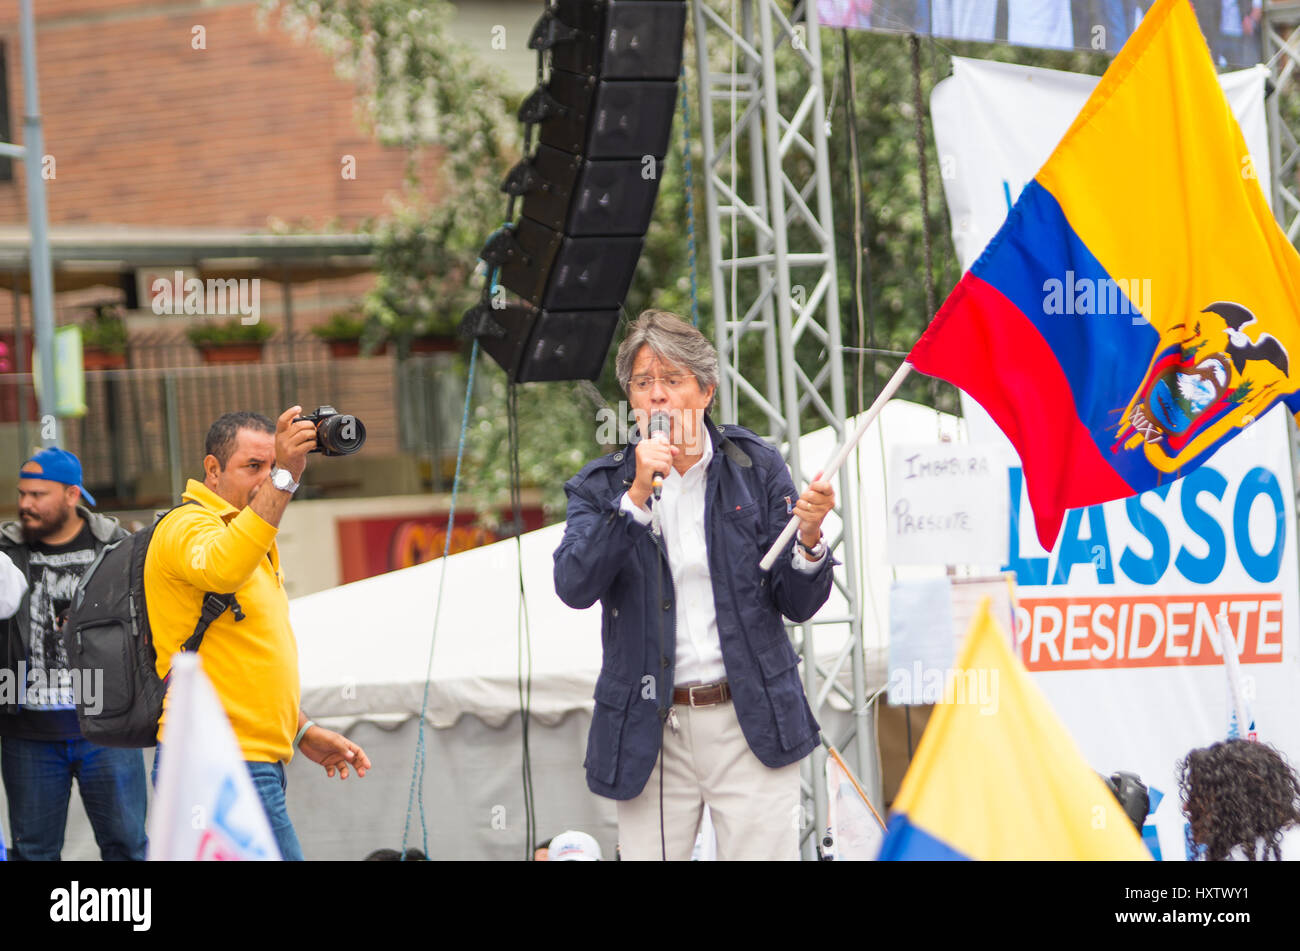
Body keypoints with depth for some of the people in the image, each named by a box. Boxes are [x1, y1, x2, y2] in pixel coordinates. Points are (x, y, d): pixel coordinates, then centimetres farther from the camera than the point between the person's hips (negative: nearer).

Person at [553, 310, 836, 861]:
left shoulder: (755, 468, 6)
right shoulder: (602, 485, 5)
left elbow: (798, 605, 4)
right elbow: (573, 586, -13)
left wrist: (809, 540, -16)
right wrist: (637, 495, -20)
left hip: (752, 724, 0)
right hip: (649, 732, 0)